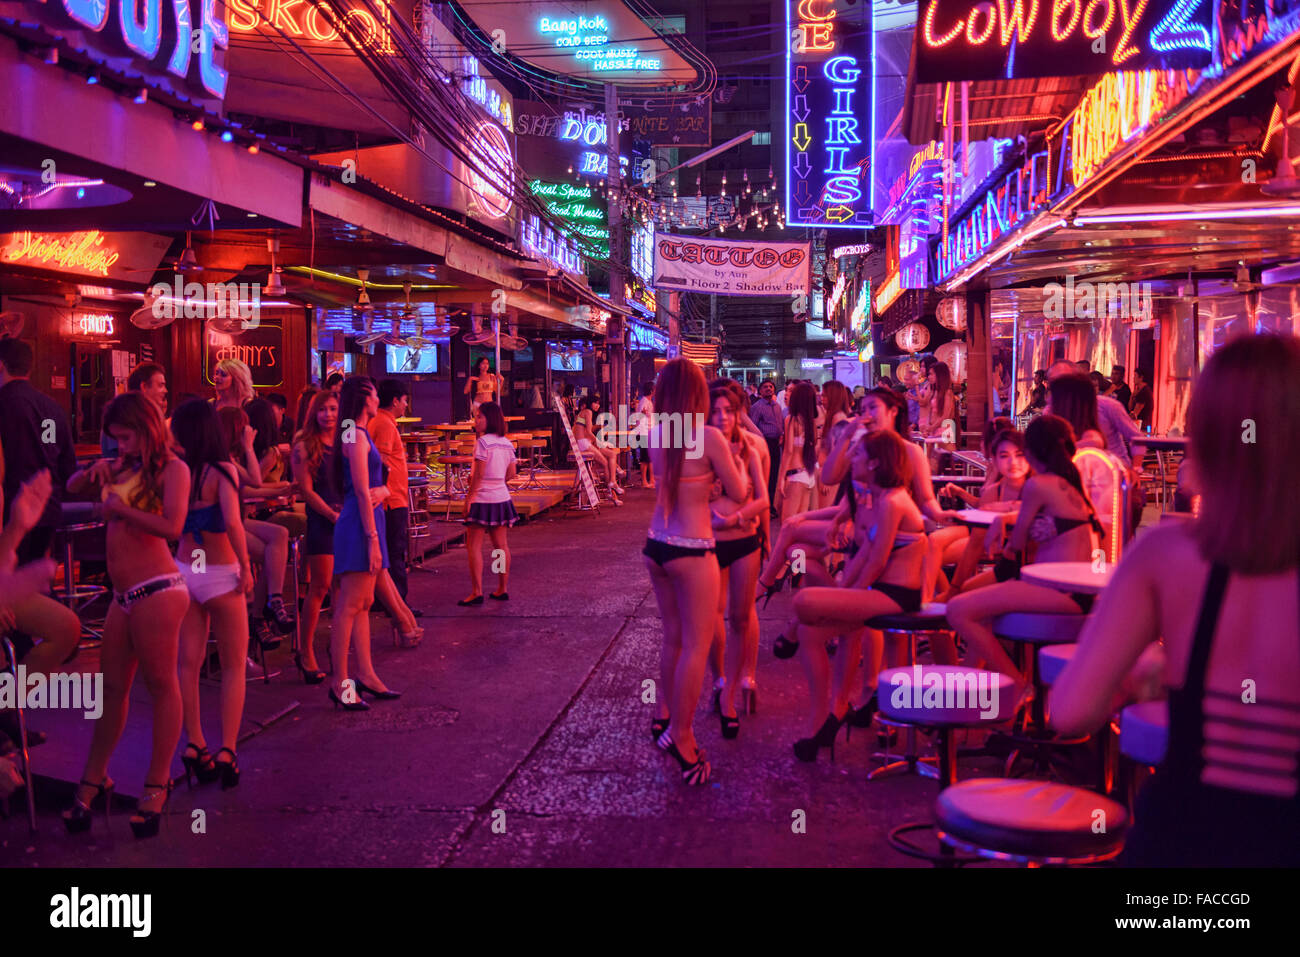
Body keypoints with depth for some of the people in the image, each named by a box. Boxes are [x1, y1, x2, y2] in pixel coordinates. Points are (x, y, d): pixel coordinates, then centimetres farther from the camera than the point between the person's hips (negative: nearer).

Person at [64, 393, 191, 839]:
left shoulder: (171, 469, -3)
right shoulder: (122, 468, 14)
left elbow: (172, 526, -17)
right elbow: (71, 488, 24)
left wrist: (119, 508, -11)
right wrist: (96, 470, 5)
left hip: (156, 592, -7)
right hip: (124, 596, 7)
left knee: (161, 684, 0)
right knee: (112, 687, 11)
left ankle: (157, 785, 7)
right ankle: (93, 780, 19)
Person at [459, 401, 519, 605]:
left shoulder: (483, 442, -15)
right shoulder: (506, 443, 7)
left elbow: (478, 475, -17)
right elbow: (511, 473, 11)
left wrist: (469, 497, -12)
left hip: (482, 499, -7)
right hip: (502, 498, 7)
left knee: (473, 545, -1)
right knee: (501, 545, 12)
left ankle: (477, 592, -4)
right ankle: (503, 589, 17)